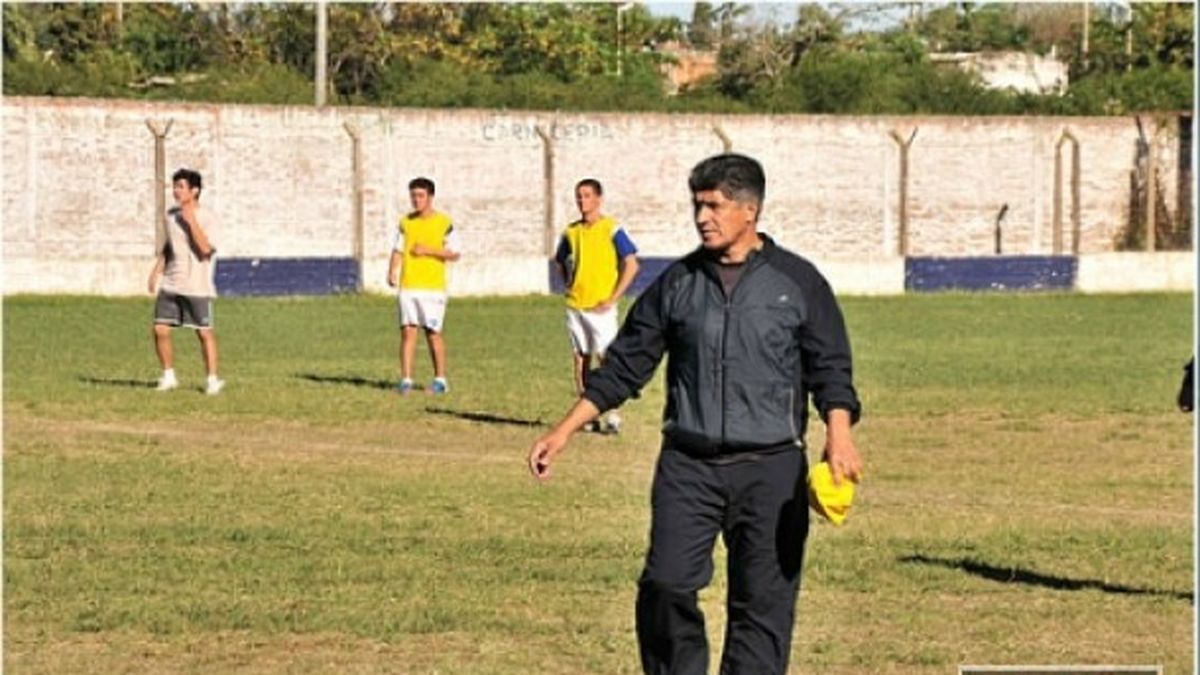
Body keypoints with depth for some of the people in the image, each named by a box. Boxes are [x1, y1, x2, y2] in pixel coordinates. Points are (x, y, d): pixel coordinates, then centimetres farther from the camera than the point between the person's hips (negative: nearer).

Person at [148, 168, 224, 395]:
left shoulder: (208, 218, -8)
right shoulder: (171, 215, 10)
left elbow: (205, 249, -21)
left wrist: (191, 221, -19)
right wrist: (157, 270, 14)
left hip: (196, 286, -5)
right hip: (170, 284, 5)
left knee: (204, 332, -1)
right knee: (160, 330, -1)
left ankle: (213, 380, 9)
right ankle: (168, 376, 13)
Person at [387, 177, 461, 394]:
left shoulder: (444, 223, 1)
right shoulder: (406, 222, 10)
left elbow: (454, 254, 2)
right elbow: (398, 250, 9)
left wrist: (429, 250, -11)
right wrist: (392, 272, -9)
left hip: (433, 287, -3)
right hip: (408, 285, 3)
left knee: (433, 333, -2)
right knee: (407, 331, -4)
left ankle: (440, 380, 9)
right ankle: (406, 379, -3)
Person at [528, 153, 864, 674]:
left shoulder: (797, 281, 2)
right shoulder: (677, 283, 9)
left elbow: (830, 369, 1)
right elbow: (625, 365, 13)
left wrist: (838, 436, -17)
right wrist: (565, 431, 7)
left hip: (770, 469, -2)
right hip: (688, 465, 2)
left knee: (763, 602, -1)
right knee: (665, 585, -11)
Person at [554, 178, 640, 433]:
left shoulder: (611, 230, -5)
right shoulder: (571, 232, 10)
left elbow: (631, 264, -8)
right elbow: (560, 262, 26)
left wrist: (612, 299, -12)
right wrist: (569, 284, 10)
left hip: (600, 306, -5)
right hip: (575, 304, 5)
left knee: (605, 357, -10)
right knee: (580, 357, 6)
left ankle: (612, 415, -7)